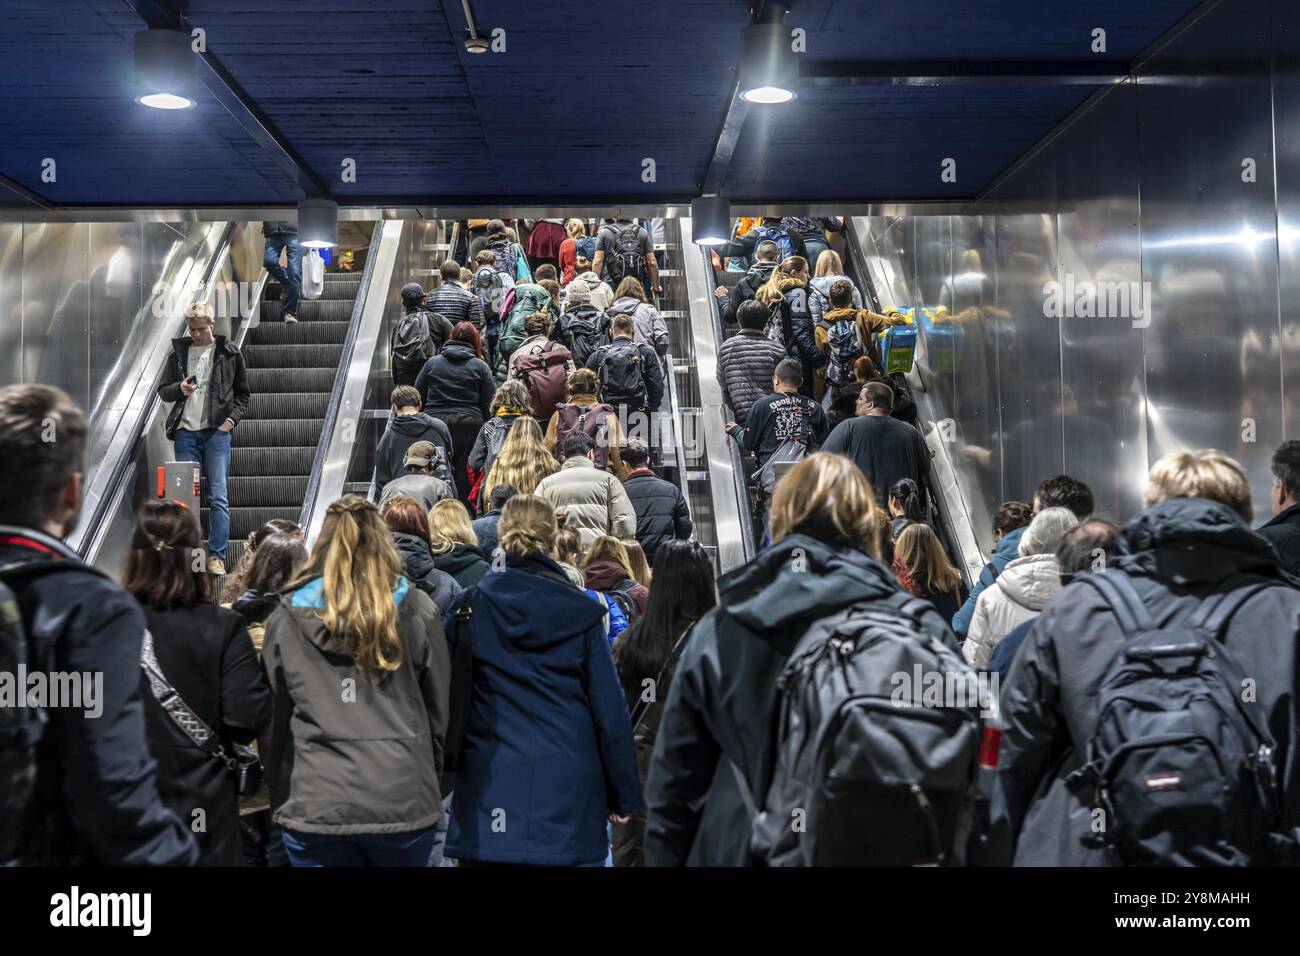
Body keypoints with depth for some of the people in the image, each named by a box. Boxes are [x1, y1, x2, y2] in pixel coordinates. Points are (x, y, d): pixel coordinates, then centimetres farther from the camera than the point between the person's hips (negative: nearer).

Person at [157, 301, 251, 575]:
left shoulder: (230, 353, 6)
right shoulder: (178, 352, 11)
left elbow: (243, 394, 10)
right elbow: (163, 391, 16)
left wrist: (231, 419, -5)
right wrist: (179, 389, -6)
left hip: (216, 431, -2)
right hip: (185, 432, 2)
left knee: (219, 498, -5)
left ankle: (216, 556, -3)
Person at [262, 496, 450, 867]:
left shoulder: (287, 618, 2)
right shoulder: (417, 611, 2)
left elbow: (274, 720, 8)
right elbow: (439, 711, 8)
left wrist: (281, 798, 18)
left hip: (316, 804, 0)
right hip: (404, 798, 0)